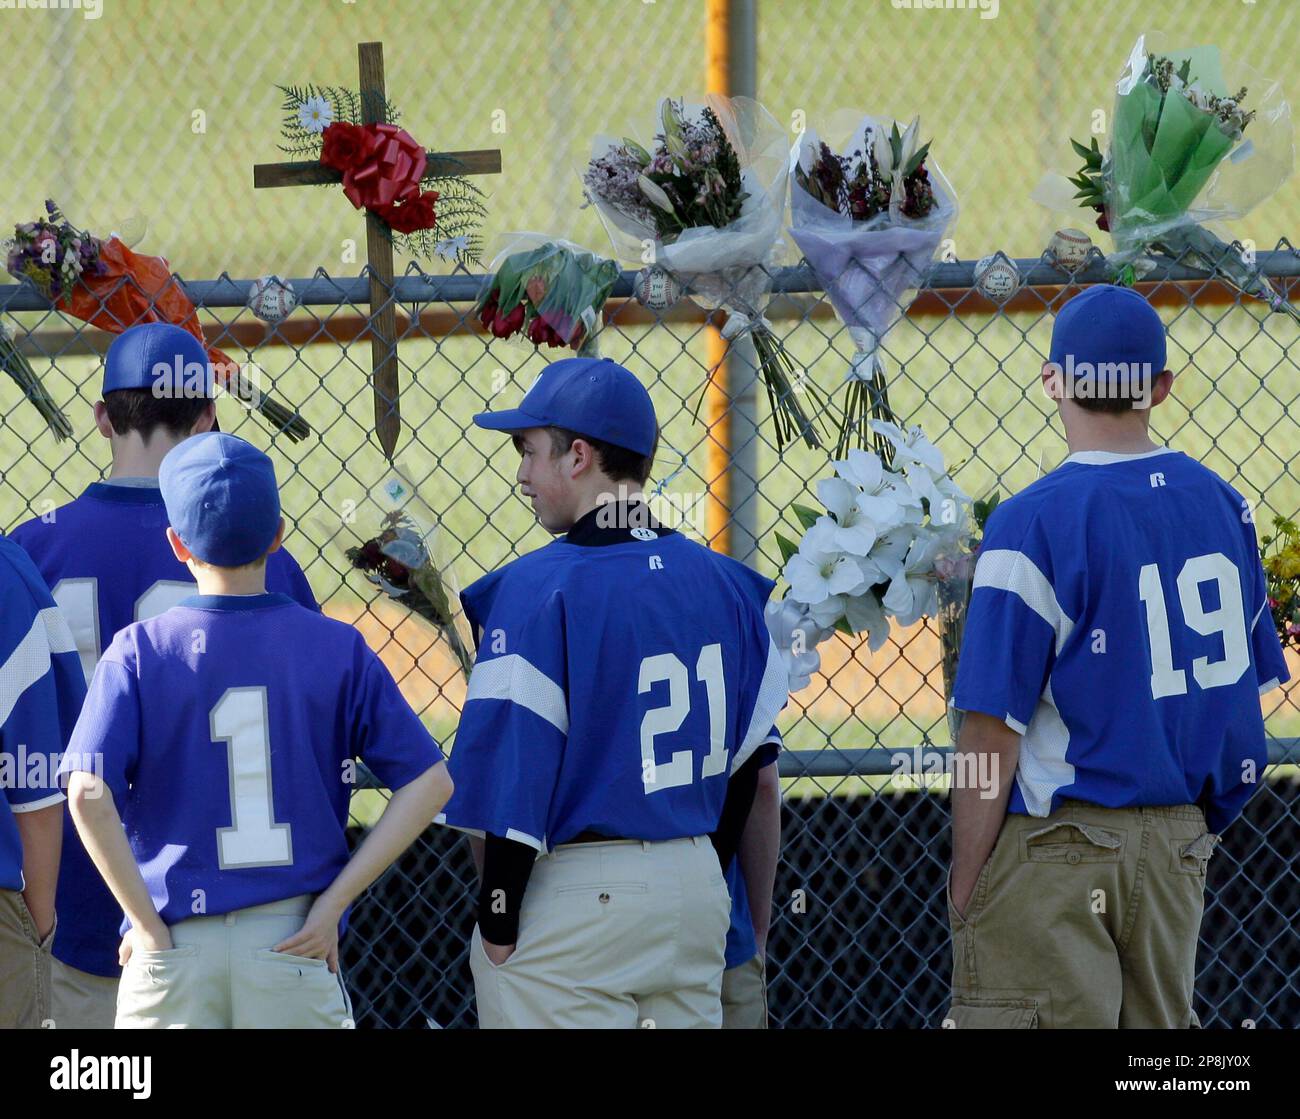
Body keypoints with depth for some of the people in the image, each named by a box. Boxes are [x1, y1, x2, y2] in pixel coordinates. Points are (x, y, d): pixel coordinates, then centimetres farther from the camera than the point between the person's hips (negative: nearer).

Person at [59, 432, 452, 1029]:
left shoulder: (139, 651, -3)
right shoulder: (337, 648, 1)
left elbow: (89, 794, -15)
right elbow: (429, 783, -3)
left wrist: (148, 924, -8)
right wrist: (332, 904, -4)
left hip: (173, 953, -1)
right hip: (298, 950, 1)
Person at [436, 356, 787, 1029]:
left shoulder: (539, 586, -12)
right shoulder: (723, 582, 8)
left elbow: (519, 764, -15)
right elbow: (747, 758, 13)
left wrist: (497, 918, -10)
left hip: (575, 894, -7)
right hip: (697, 888, 7)